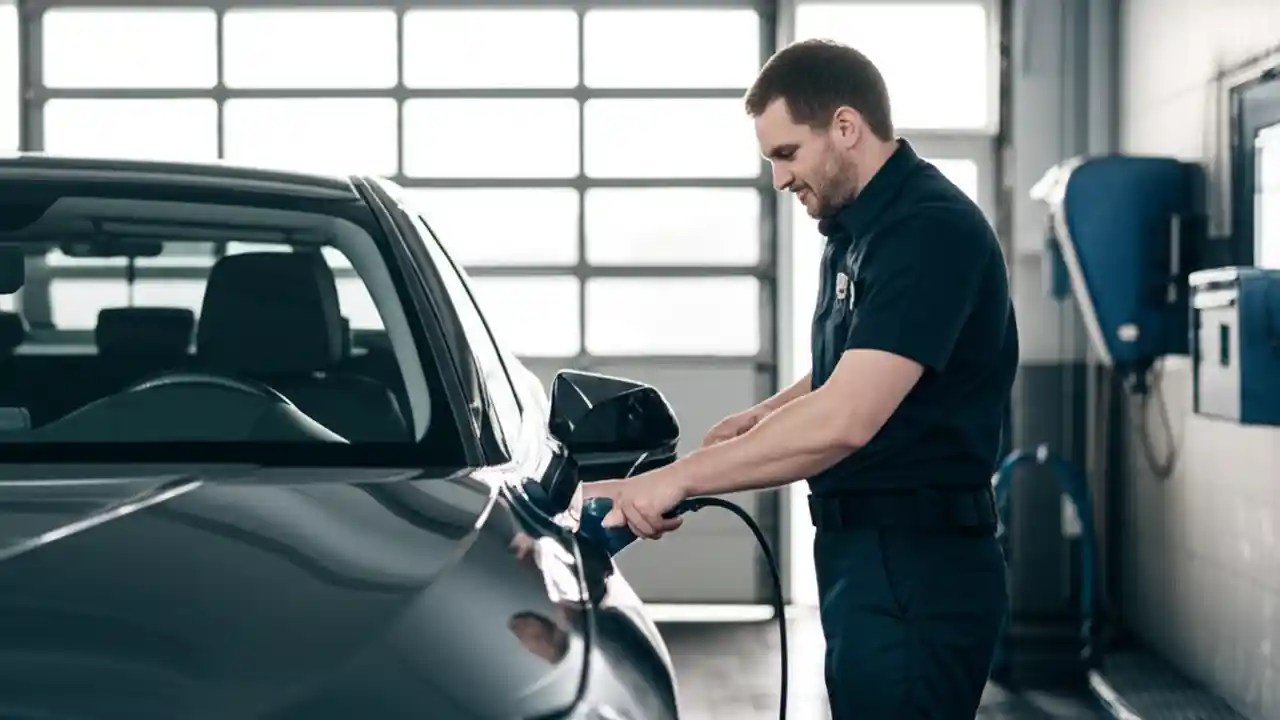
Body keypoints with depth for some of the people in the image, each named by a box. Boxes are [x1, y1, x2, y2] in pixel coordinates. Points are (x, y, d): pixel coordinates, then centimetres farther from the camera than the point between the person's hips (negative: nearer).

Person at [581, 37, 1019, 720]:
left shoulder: (931, 229, -20)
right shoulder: (858, 227, 14)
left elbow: (845, 420, -28)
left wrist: (677, 478, -23)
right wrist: (763, 417, 12)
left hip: (917, 569, -10)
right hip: (867, 555, 10)